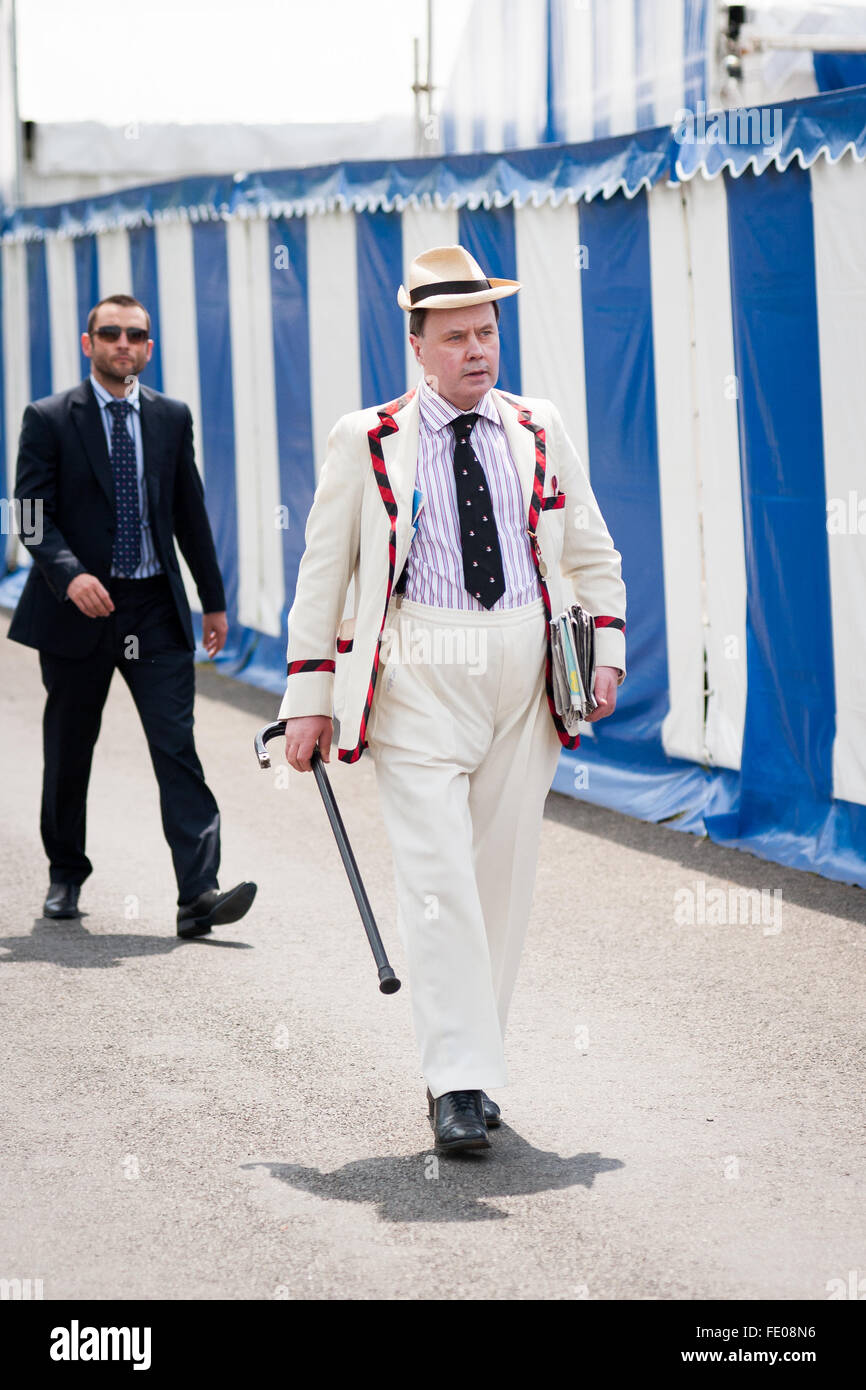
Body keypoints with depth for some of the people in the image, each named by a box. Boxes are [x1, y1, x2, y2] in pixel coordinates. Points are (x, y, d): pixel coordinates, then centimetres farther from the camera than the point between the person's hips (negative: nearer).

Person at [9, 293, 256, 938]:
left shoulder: (172, 417, 9)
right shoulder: (49, 419, -1)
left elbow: (190, 513, 14)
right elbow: (35, 515, -7)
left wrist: (214, 598, 14)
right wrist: (69, 574, -24)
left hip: (156, 609, 2)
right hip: (78, 611, -1)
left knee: (177, 747, -9)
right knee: (69, 753, 10)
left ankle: (199, 895, -15)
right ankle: (66, 875, 30)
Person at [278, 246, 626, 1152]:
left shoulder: (540, 432, 11)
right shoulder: (366, 442, 3)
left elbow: (593, 554, 19)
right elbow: (322, 569, 5)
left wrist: (607, 649, 7)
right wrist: (309, 695, 1)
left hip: (524, 666, 4)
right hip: (419, 672, -4)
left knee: (506, 872, 6)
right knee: (439, 878, -13)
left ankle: (464, 1064, 18)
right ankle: (458, 1086, -14)